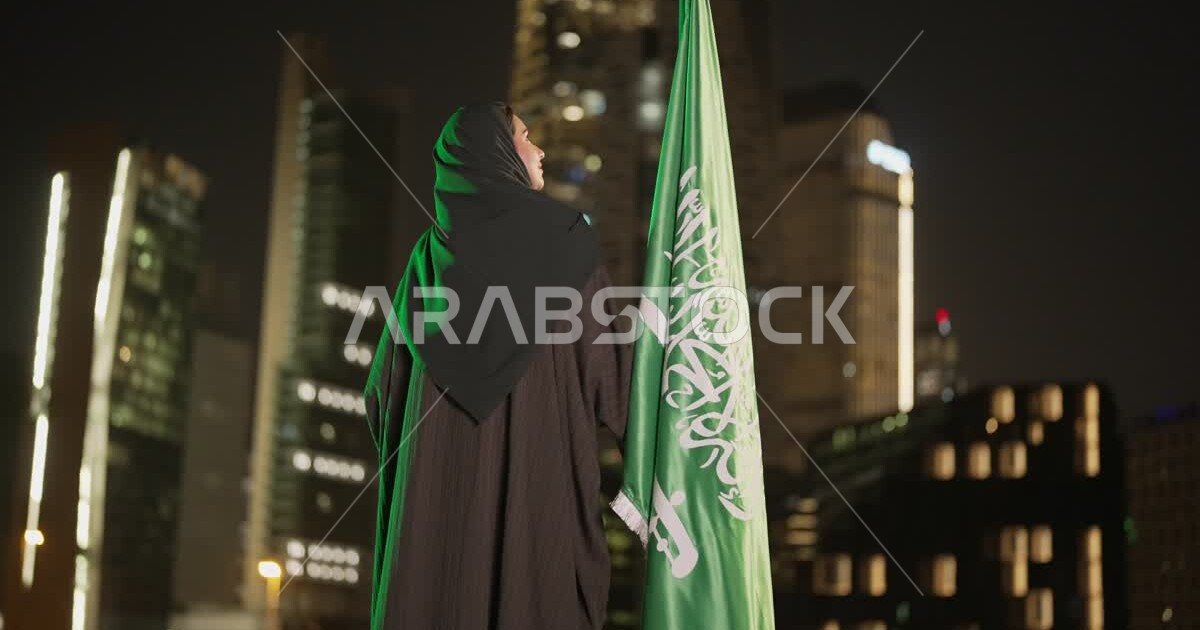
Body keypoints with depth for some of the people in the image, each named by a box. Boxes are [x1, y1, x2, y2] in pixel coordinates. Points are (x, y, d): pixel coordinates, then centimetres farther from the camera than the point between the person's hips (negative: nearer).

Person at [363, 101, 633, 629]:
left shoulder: (430, 251, 12)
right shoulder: (562, 234, 1)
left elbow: (389, 375, 12)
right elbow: (606, 354, -2)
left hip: (441, 473, 4)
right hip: (540, 466, -4)